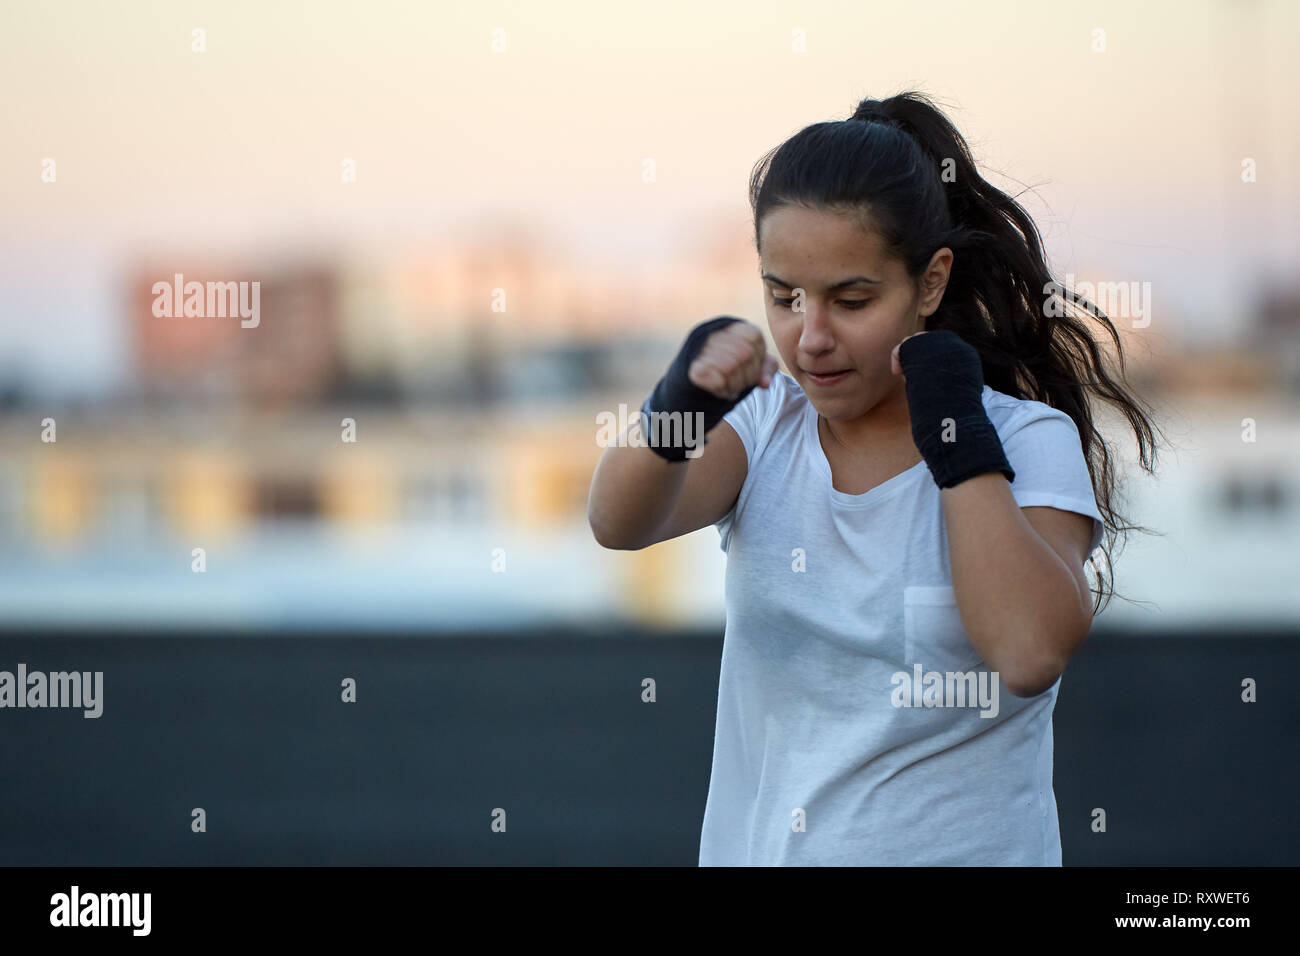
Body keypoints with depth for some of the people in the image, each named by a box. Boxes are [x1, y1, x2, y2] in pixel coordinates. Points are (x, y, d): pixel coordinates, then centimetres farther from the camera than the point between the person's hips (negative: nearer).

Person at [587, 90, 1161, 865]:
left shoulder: (1029, 442, -9)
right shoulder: (769, 419, 2)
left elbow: (1031, 653, -25)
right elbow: (619, 524, -15)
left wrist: (959, 443, -20)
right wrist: (677, 409, -33)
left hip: (954, 846, -3)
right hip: (749, 843, 3)